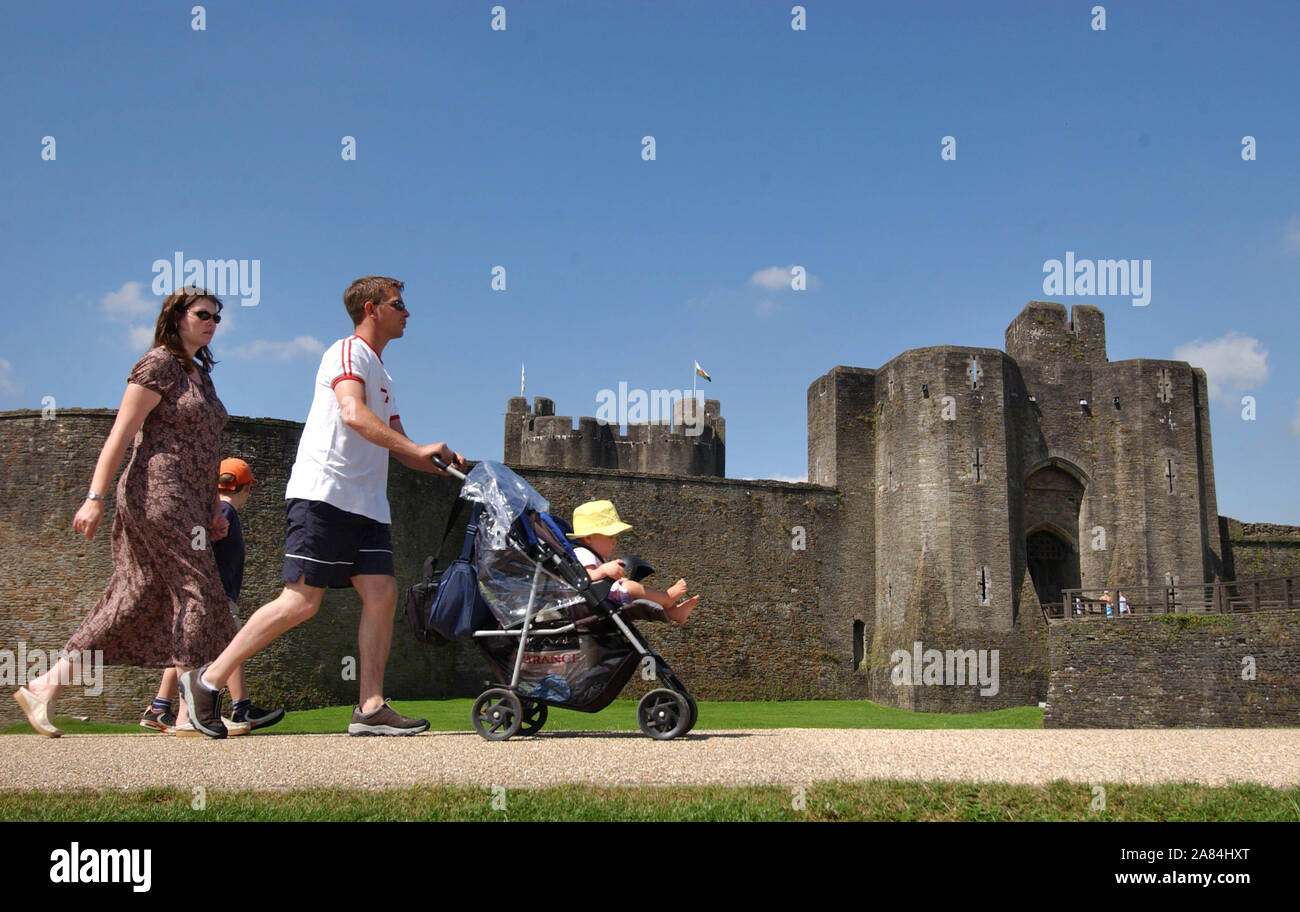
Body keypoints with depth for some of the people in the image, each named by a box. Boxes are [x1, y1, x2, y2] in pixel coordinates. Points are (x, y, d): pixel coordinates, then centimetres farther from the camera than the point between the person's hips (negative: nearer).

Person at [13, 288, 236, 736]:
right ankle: (188, 712, -5)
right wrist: (96, 497, -18)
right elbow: (120, 434, -12)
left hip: (185, 502, 9)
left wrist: (213, 506, 21)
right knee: (196, 590, -10)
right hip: (157, 493, -9)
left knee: (138, 599, 5)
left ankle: (45, 685, 11)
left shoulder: (201, 374, 22)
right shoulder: (158, 365, -5)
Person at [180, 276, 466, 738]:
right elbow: (352, 414, -19)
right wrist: (416, 448, -20)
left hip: (366, 504, 9)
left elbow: (399, 448, 26)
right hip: (324, 494, -9)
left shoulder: (381, 375, 27)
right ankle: (207, 681, 1)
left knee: (382, 592, -5)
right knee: (302, 600, -11)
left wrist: (441, 465, 9)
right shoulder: (349, 352, -1)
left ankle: (370, 708, -4)